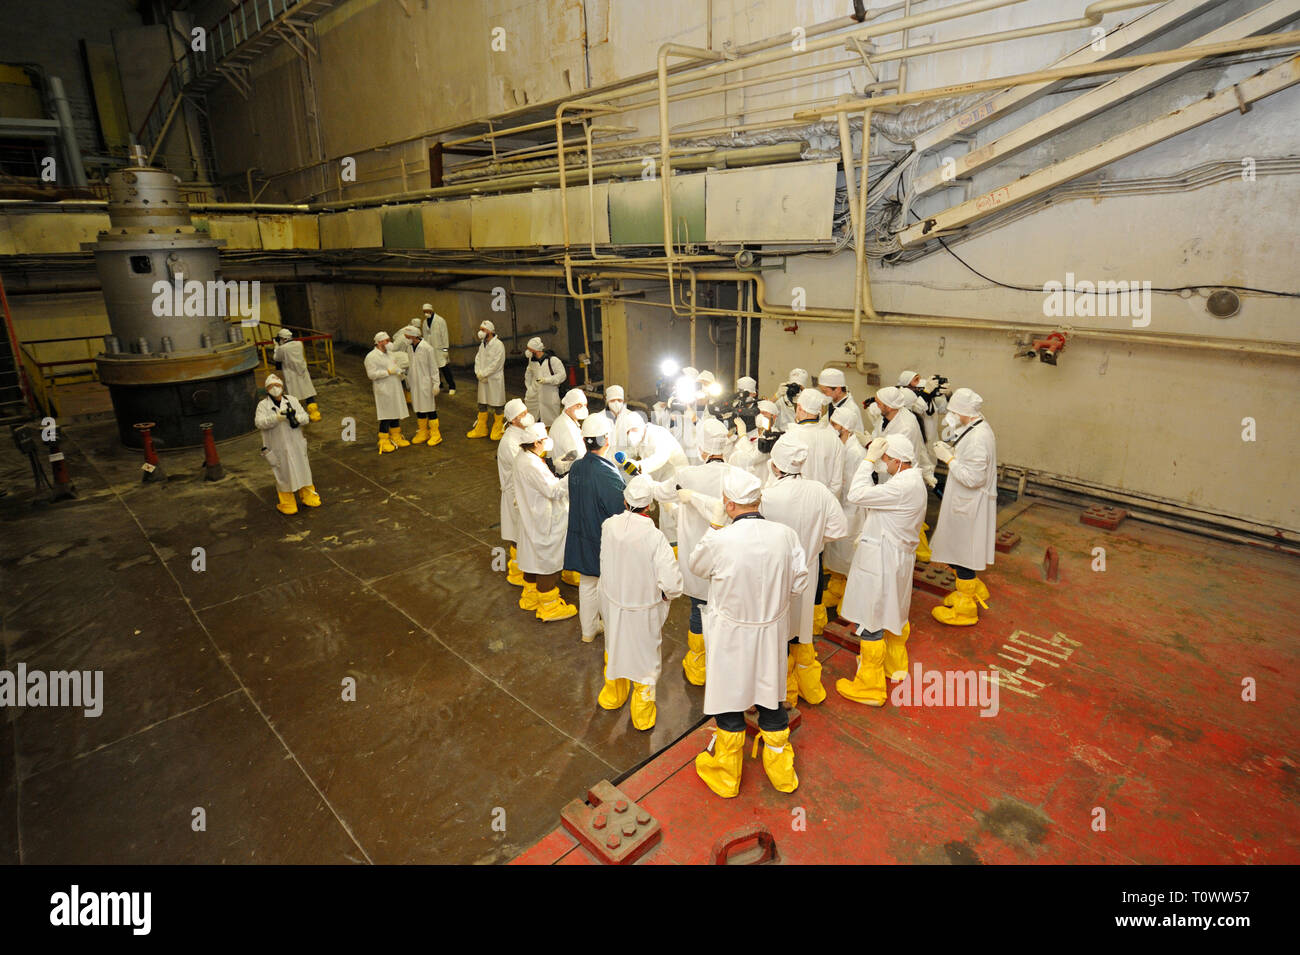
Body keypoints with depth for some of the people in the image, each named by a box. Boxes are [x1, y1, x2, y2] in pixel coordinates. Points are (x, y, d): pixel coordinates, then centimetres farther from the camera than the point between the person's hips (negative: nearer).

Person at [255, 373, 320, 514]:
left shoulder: (292, 400, 6)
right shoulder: (263, 405, -3)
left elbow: (305, 417, 2)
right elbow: (259, 423, -18)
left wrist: (296, 417, -20)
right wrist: (278, 417, -30)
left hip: (296, 444, 3)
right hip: (277, 448, -3)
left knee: (302, 469, 13)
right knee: (283, 474, 5)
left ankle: (308, 497, 28)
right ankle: (287, 503, 18)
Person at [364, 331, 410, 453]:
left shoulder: (390, 353, 13)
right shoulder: (371, 356, -12)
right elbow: (371, 374, -19)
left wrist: (399, 372, 3)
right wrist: (388, 372, -21)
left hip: (395, 389, 8)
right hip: (383, 391, -8)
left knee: (396, 414, 14)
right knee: (386, 417, -5)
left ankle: (396, 437, 28)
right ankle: (384, 442, 6)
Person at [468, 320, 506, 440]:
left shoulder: (498, 345, -13)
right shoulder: (482, 344, 12)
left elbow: (496, 364, -19)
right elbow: (478, 359, 9)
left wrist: (483, 374, -16)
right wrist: (478, 373, -8)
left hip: (495, 379, -7)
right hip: (483, 380, 7)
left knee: (496, 406, 2)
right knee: (482, 404, 13)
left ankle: (498, 430, 14)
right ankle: (481, 429, 23)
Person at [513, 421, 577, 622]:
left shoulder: (522, 456, 1)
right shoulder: (532, 465, -29)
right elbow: (554, 491, -28)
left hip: (531, 519, 10)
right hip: (543, 522, -10)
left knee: (533, 555, 23)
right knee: (548, 560, 4)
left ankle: (530, 597, 41)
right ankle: (549, 607, 18)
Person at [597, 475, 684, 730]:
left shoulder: (609, 525, -17)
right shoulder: (654, 537, -29)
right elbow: (672, 583, -28)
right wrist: (665, 596, -8)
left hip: (612, 602, 4)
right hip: (644, 609, -4)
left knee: (614, 649, 28)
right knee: (645, 656, 19)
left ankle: (612, 695, 53)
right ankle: (642, 713, 37)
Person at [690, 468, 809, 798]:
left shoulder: (719, 541, -26)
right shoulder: (786, 535, -15)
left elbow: (696, 565, -4)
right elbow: (799, 584, -2)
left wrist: (715, 525, 1)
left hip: (731, 636, -3)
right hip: (772, 632, 3)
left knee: (729, 699, 16)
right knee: (771, 696, 22)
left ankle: (726, 775, 36)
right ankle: (781, 770, 41)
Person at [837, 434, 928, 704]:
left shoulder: (902, 487, -27)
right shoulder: (914, 481, 6)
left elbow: (856, 495, -31)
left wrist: (870, 459, -24)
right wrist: (868, 535, 13)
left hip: (881, 561, -10)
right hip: (899, 557, 10)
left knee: (870, 622, 1)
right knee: (895, 613, 26)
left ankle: (869, 687, 13)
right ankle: (896, 666, 46)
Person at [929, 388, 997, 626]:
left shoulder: (978, 437, -25)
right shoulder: (974, 429, 7)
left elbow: (973, 478, -27)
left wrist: (949, 458, -21)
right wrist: (951, 451, 2)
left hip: (969, 508, -10)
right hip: (963, 504, 10)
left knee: (961, 555, 4)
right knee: (958, 551, 22)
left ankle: (965, 610, 20)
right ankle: (976, 591, 41)